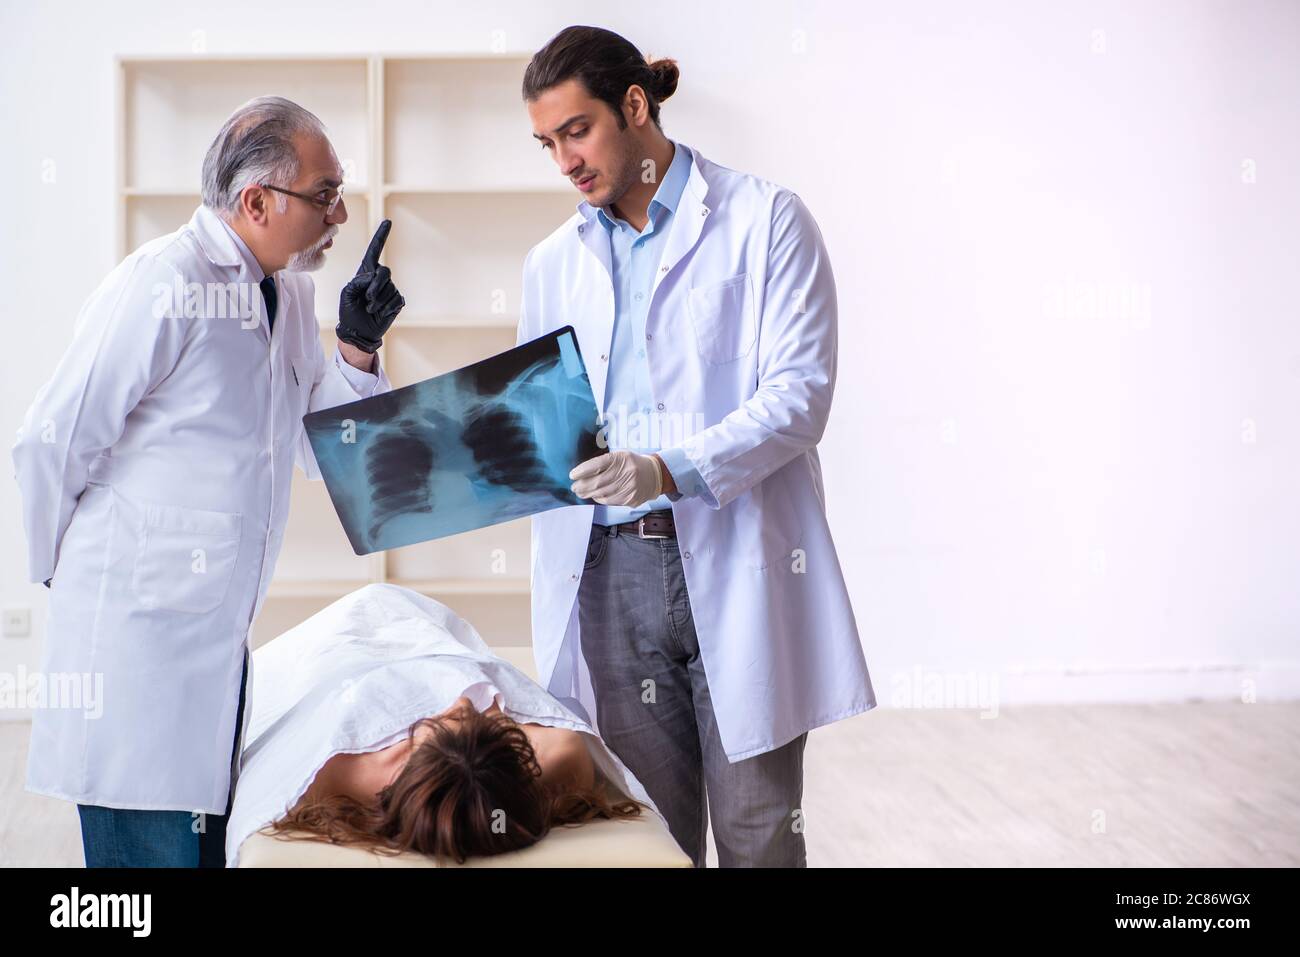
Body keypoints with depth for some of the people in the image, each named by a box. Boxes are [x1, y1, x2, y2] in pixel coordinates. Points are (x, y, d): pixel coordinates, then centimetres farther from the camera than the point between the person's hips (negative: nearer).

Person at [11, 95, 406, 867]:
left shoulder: (290, 294, 11)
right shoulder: (165, 283, -15)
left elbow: (323, 452, 15)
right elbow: (53, 442, -11)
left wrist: (358, 349, -1)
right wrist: (65, 571, 2)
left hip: (219, 630, 8)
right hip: (140, 626, -8)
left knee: (205, 842, 14)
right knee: (154, 847, -3)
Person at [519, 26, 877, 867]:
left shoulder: (765, 220, -1)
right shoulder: (553, 263, 15)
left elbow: (800, 394, -10)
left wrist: (672, 470, -24)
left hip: (736, 566, -4)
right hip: (611, 571, 4)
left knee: (758, 834, 2)